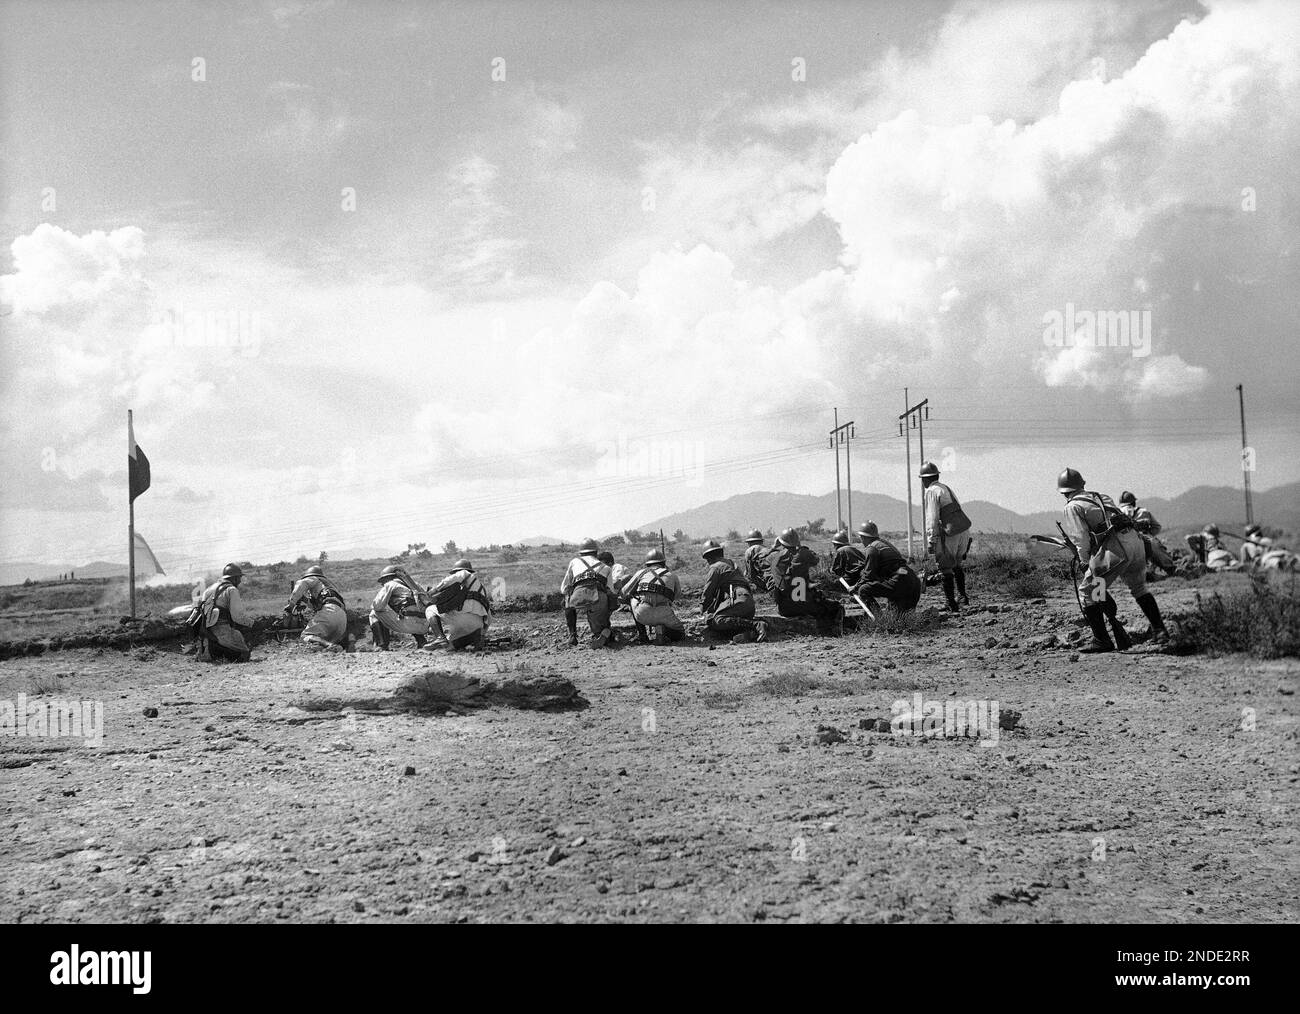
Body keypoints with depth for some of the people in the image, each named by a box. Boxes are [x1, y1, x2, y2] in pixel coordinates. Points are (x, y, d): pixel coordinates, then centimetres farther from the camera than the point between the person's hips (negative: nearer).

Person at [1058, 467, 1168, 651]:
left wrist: (1085, 562, 9)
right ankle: (1159, 630, 26)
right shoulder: (1101, 496, 26)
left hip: (1114, 547, -7)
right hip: (1134, 538, 7)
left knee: (1089, 591, 5)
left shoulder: (1073, 507, 5)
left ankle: (1102, 640, 3)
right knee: (1139, 587, 27)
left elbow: (1081, 539, -3)